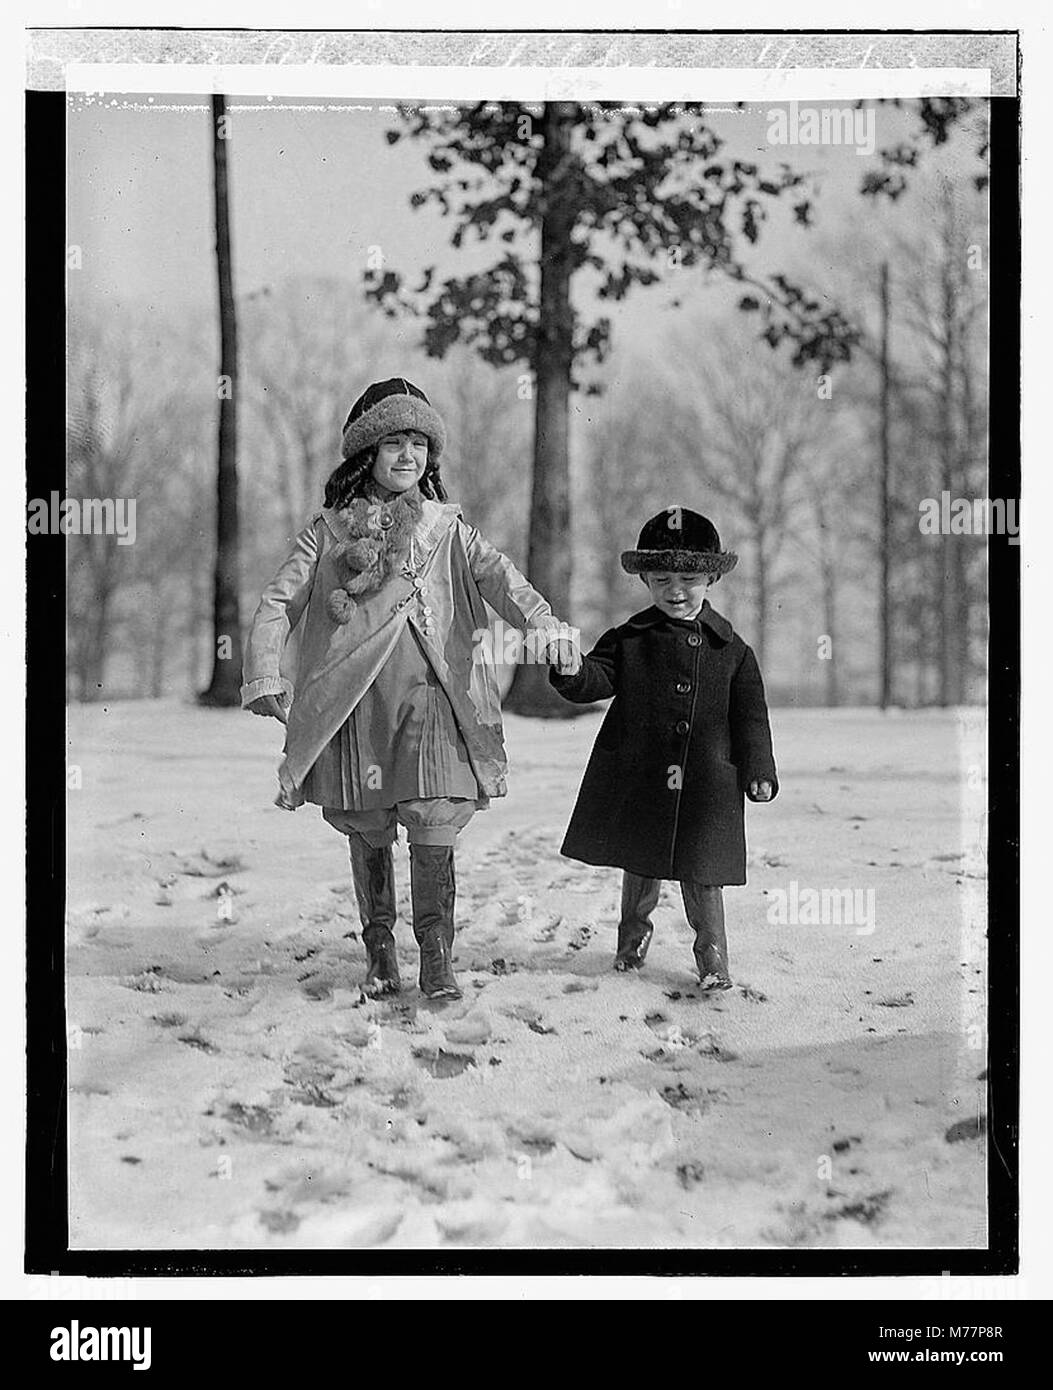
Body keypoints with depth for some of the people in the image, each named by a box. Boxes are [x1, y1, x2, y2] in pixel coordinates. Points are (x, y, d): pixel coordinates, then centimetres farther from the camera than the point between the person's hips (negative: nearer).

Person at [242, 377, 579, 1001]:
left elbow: (498, 575, -6)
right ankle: (380, 954, 21)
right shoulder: (330, 530, 9)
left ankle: (438, 962, -2)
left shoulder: (448, 529, 11)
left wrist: (543, 622, -25)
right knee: (368, 833, 7)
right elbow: (278, 602, 4)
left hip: (429, 698, 0)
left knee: (435, 830, -10)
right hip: (353, 702, 1)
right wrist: (266, 677, -12)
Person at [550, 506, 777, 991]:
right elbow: (599, 677, -7)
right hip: (638, 779, 1)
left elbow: (750, 717, 4)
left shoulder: (730, 649, 2)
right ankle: (633, 934, 38)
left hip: (706, 782, -1)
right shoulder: (629, 641, 2)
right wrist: (572, 673, -30)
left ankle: (713, 956, 14)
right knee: (640, 864, 14)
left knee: (702, 870, -1)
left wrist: (758, 772, -1)